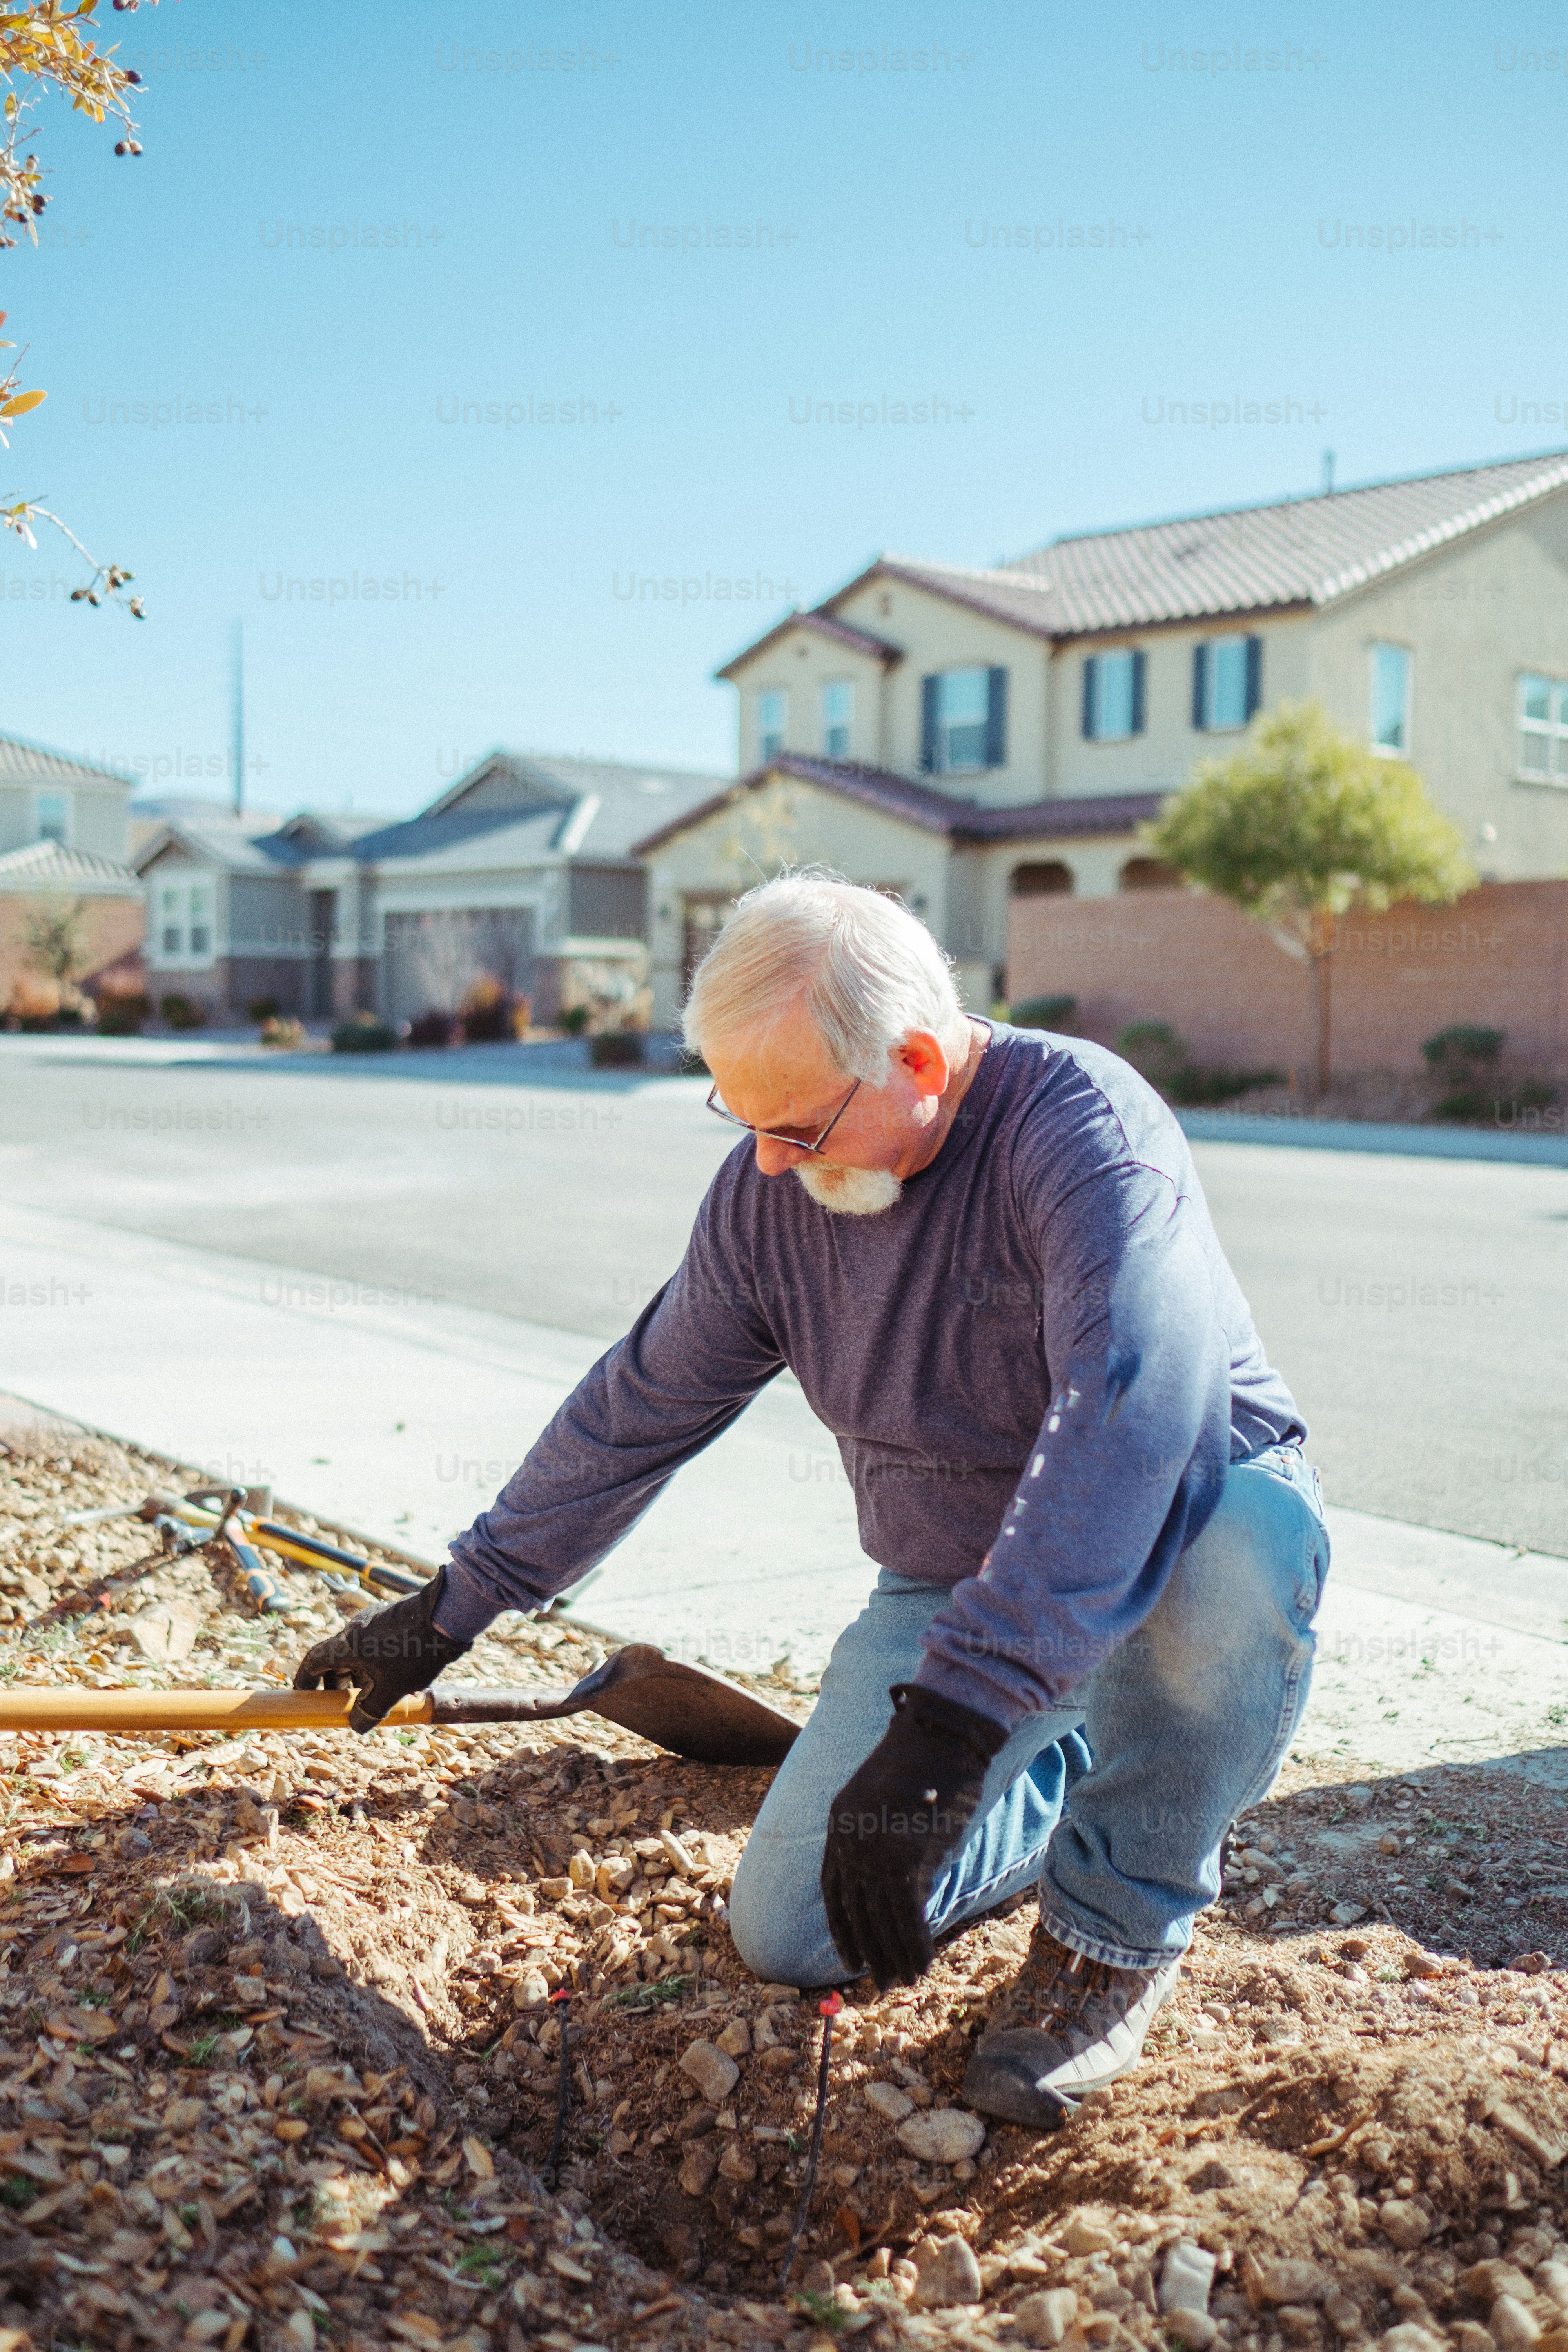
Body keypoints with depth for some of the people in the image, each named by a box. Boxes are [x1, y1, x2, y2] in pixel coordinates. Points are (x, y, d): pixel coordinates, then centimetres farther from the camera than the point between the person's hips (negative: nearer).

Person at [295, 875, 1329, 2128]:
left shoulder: (1079, 1122, -27)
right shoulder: (765, 1195, -7)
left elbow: (1133, 1409, -41)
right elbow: (634, 1412, 5)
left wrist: (947, 1720, -46)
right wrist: (447, 1614, 10)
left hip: (1180, 1524, -4)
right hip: (949, 1593, 4)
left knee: (1241, 1536, -41)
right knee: (787, 1932, -11)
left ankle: (1122, 1917, -12)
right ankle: (1063, 1779, 17)